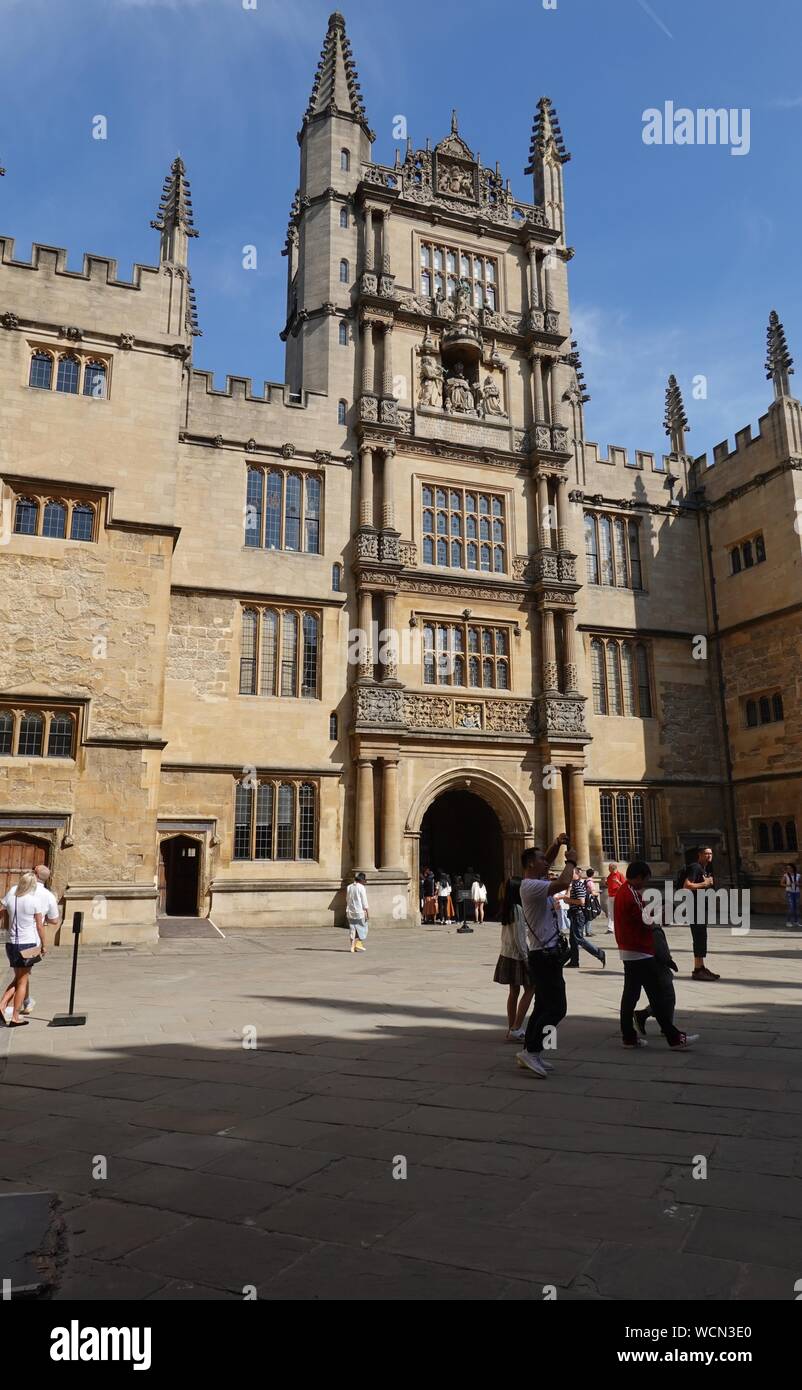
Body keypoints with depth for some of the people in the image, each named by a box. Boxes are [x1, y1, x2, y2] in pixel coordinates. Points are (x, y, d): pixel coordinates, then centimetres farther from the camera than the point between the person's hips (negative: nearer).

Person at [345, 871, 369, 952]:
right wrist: (368, 912, -9)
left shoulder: (349, 887, 7)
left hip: (350, 911, 6)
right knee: (362, 927, 9)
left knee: (352, 929, 9)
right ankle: (359, 943, 4)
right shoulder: (361, 888, -11)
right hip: (359, 911, -6)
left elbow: (347, 900, 14)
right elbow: (364, 901, -12)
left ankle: (353, 946, 8)